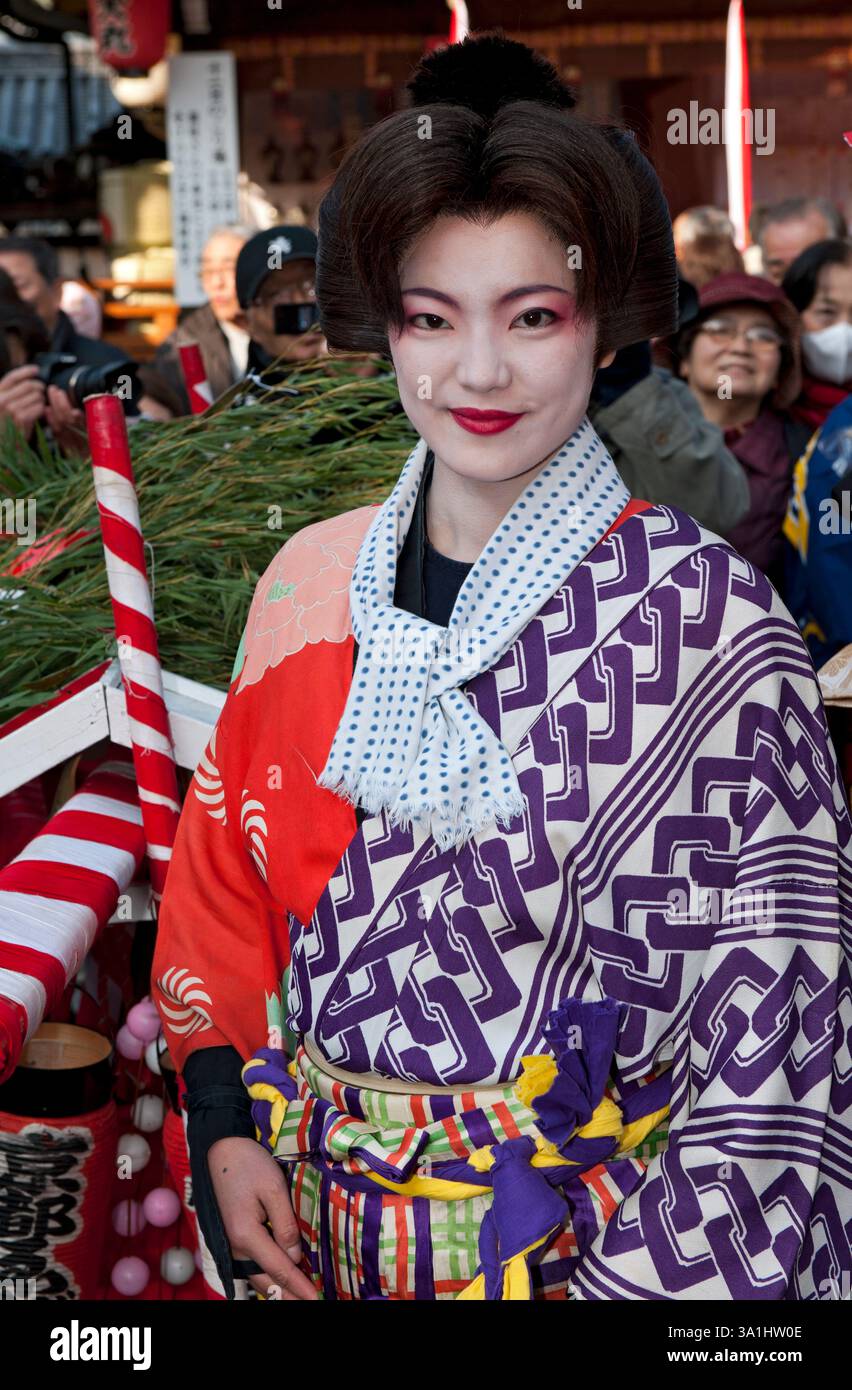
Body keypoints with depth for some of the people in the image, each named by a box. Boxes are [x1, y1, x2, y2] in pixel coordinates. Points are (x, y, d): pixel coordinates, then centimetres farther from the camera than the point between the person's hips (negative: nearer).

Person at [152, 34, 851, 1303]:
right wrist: (227, 1125, -1)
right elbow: (224, 860, 7)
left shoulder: (707, 622, -16)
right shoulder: (311, 582, -2)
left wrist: (638, 1279, -17)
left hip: (581, 1229, -4)